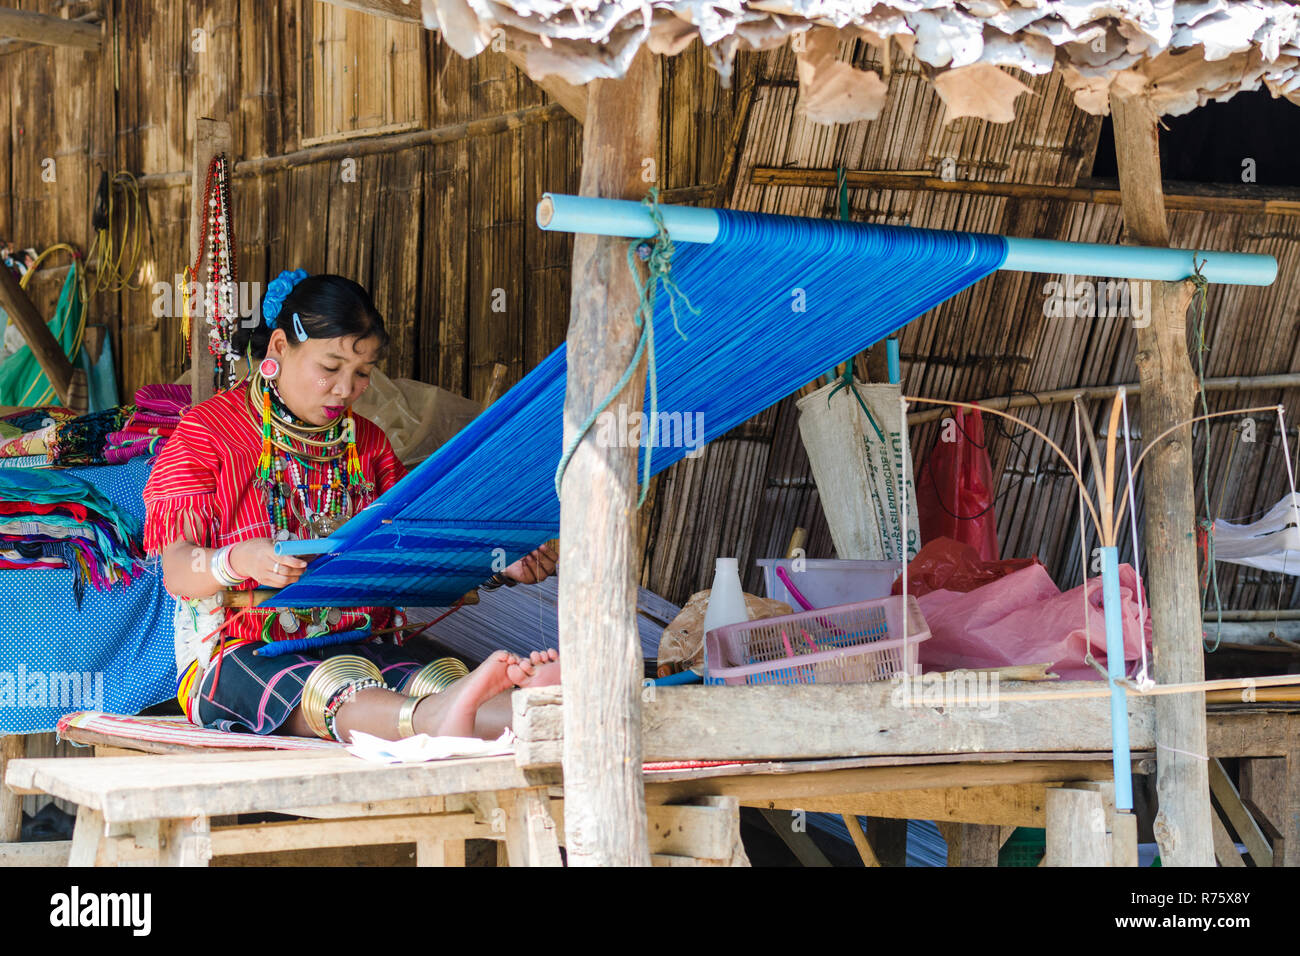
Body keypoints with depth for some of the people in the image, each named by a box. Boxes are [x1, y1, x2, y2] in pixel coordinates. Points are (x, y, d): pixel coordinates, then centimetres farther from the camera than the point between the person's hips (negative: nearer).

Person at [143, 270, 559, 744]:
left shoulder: (366, 442, 19)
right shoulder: (207, 430, 2)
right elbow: (176, 571, -8)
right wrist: (240, 560, -32)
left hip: (355, 645, 4)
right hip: (238, 650, -4)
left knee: (431, 679, -31)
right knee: (330, 688, -39)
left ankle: (513, 705, -64)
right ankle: (438, 721, -70)